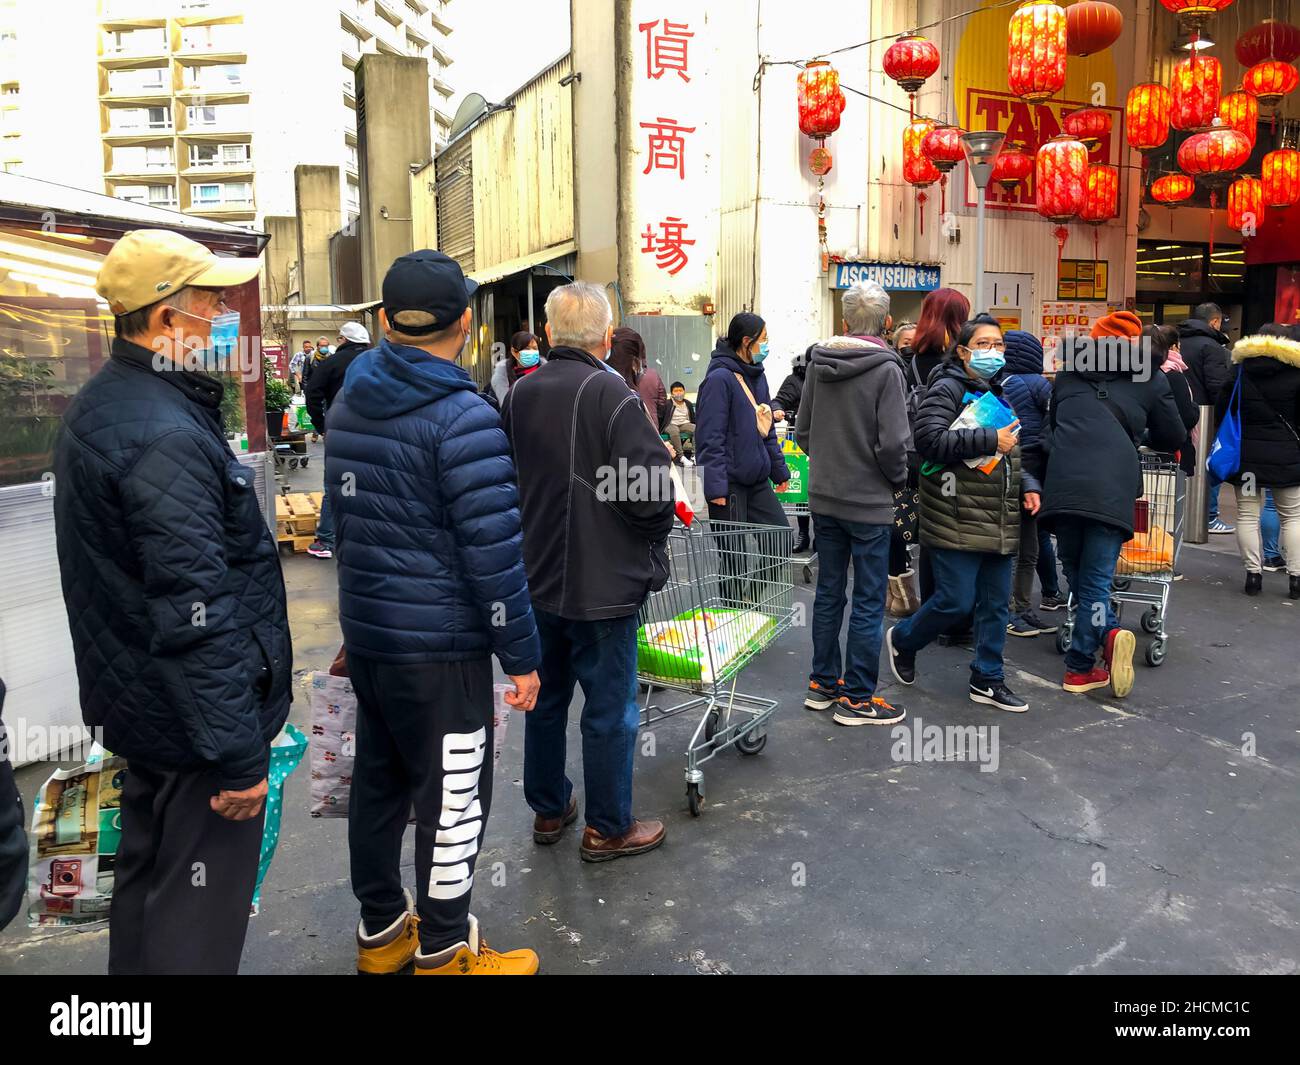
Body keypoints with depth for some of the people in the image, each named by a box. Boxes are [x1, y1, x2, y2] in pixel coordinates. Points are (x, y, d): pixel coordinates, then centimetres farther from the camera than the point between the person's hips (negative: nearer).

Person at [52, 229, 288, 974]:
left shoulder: (101, 406, 8)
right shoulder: (166, 437, -25)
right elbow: (196, 613, -28)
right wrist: (238, 752, -23)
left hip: (136, 700, 10)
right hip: (194, 719, -10)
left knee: (147, 873, 25)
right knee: (198, 909, 4)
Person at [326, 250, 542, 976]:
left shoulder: (346, 405, 7)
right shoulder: (464, 417, -18)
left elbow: (344, 519, 14)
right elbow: (493, 551, -20)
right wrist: (523, 655, -12)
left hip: (365, 632, 8)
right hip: (440, 645, -8)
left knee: (378, 783, 19)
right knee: (453, 800, 7)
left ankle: (381, 931, 35)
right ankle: (444, 953, 22)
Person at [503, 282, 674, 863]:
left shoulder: (519, 395, 3)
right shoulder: (611, 394, -19)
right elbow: (651, 493, -22)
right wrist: (653, 540, -3)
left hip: (538, 577, 7)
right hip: (603, 581, -6)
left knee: (545, 697, 20)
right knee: (609, 707, 7)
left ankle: (547, 809, 35)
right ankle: (608, 828, 21)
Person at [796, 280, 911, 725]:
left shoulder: (818, 363, 4)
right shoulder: (885, 369, -14)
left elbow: (802, 430, 10)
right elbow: (893, 442, -17)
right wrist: (897, 479, 1)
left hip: (823, 497, 6)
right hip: (869, 502, -6)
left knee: (829, 592, 15)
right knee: (868, 602, 3)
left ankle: (822, 684, 25)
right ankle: (856, 698, 9)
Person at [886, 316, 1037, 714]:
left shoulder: (998, 393, 19)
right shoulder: (948, 389, -8)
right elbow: (929, 438, -23)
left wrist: (1026, 484, 14)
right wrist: (990, 440, -21)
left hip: (999, 523, 8)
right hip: (958, 521, -8)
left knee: (996, 604, 11)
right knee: (956, 602, -5)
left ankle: (988, 680, 23)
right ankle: (903, 640, 22)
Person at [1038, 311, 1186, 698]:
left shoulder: (1068, 374, 22)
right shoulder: (1151, 380, 16)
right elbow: (1173, 438, 22)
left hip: (1064, 486, 1)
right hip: (1113, 489, -1)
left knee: (1076, 576, 14)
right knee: (1095, 580, 3)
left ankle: (1108, 634, -1)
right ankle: (1079, 668, -1)